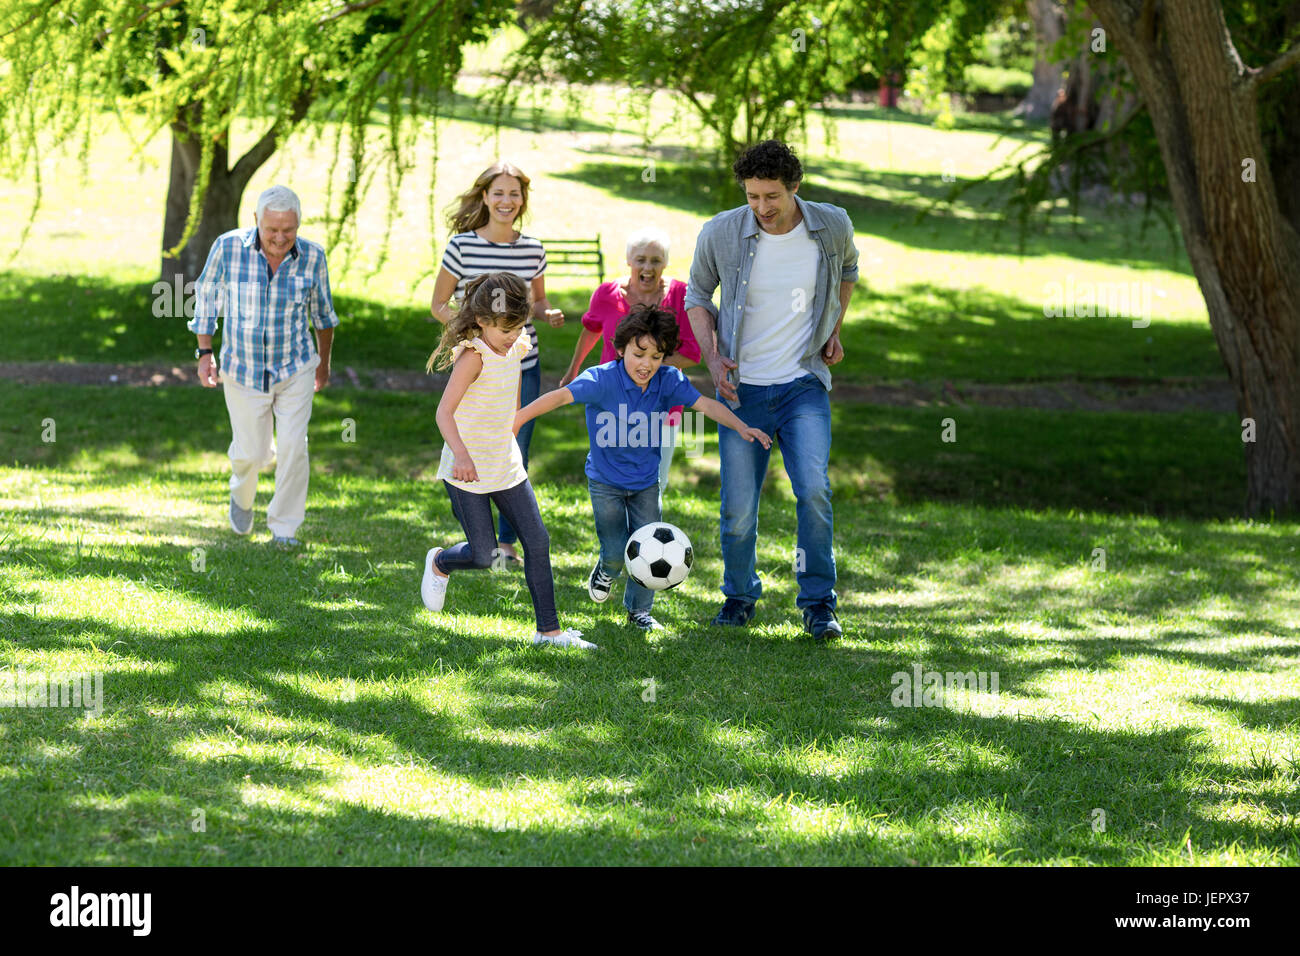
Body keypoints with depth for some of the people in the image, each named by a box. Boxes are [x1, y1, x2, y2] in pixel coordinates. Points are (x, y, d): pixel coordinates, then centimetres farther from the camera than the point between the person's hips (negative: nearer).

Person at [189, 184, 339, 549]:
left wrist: (324, 361, 17)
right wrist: (204, 354, -5)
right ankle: (242, 494, 44)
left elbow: (322, 309, 6)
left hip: (294, 368, 0)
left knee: (292, 446, -12)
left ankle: (284, 529, 3)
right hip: (243, 369, 0)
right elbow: (206, 294, -1)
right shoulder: (228, 248, -18)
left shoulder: (311, 257, -13)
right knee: (252, 453, 9)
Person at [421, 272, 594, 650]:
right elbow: (444, 411, -25)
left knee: (538, 541, 0)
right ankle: (440, 563, 31)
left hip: (506, 467, 7)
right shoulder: (473, 356, -20)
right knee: (482, 555, -3)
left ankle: (548, 629, 6)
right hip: (467, 472, -7)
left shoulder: (516, 349, 4)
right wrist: (461, 453, -38)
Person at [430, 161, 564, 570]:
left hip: (523, 366, 3)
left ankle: (507, 542, 17)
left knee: (516, 456, 5)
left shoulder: (533, 249, 4)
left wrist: (549, 314, -5)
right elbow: (439, 304, 0)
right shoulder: (462, 246, -6)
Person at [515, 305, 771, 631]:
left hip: (646, 481, 3)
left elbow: (705, 404, -13)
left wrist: (741, 427, -25)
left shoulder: (668, 381, -12)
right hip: (605, 480, -3)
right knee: (616, 552, -3)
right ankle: (605, 570, 35)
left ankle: (639, 610, 25)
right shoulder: (602, 380, -25)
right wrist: (520, 417, -46)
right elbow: (562, 396, -35)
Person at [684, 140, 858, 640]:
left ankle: (819, 605, -6)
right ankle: (739, 596, 26)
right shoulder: (721, 234, -9)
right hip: (743, 389, 0)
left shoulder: (832, 226, -5)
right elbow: (698, 294, 8)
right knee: (738, 509, 0)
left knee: (814, 490, -18)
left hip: (804, 384, 0)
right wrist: (711, 356, -5)